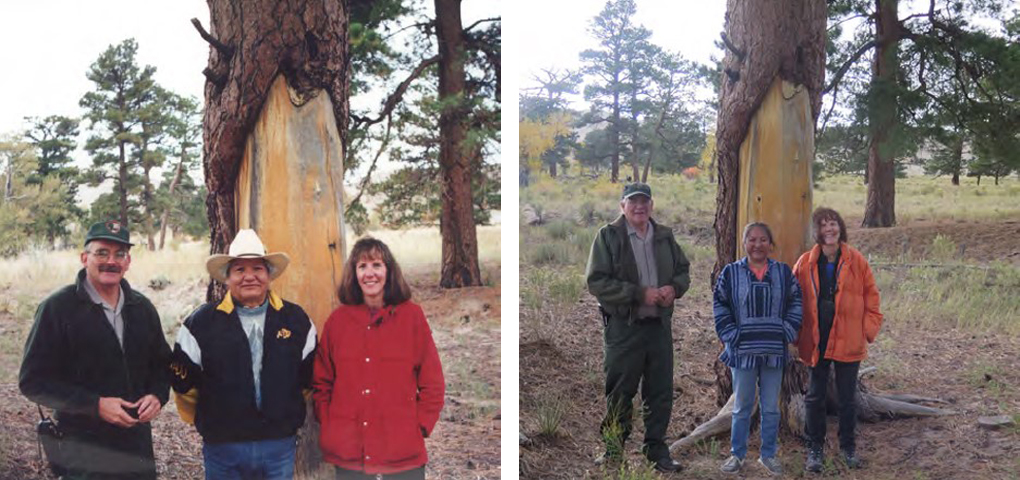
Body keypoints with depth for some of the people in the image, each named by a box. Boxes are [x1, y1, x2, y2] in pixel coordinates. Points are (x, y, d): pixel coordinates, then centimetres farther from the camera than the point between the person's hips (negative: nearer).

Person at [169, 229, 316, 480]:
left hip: (280, 446, 1)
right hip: (223, 447, -1)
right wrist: (206, 421, 13)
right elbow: (183, 379, 7)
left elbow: (310, 377, 13)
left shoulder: (296, 320, 4)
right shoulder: (201, 323, -1)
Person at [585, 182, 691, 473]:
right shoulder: (608, 236, -6)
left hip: (660, 325, 5)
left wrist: (674, 288, -4)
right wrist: (640, 294, -18)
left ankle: (656, 449, 23)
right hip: (623, 326, -4)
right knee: (620, 393, 4)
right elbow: (596, 282, -13)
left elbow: (683, 270, 19)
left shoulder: (664, 236, 10)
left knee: (661, 392, 10)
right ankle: (613, 449, 17)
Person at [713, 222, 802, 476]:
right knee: (742, 407, 9)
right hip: (742, 351, -1)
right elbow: (720, 306, 1)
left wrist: (787, 332, -2)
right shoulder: (731, 272, -2)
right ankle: (737, 454, 21)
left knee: (771, 407, 10)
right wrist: (731, 335, -6)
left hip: (774, 351, 1)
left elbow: (795, 303, 7)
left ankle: (768, 455, 24)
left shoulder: (784, 272, 2)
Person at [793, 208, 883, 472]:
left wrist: (869, 329, -5)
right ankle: (815, 448, 22)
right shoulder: (805, 263, -3)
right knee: (815, 397, 9)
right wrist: (797, 335, 0)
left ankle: (848, 446, 28)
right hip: (816, 342, 0)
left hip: (848, 341, 0)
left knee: (847, 398, 11)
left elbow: (871, 296, 2)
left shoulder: (856, 261, -3)